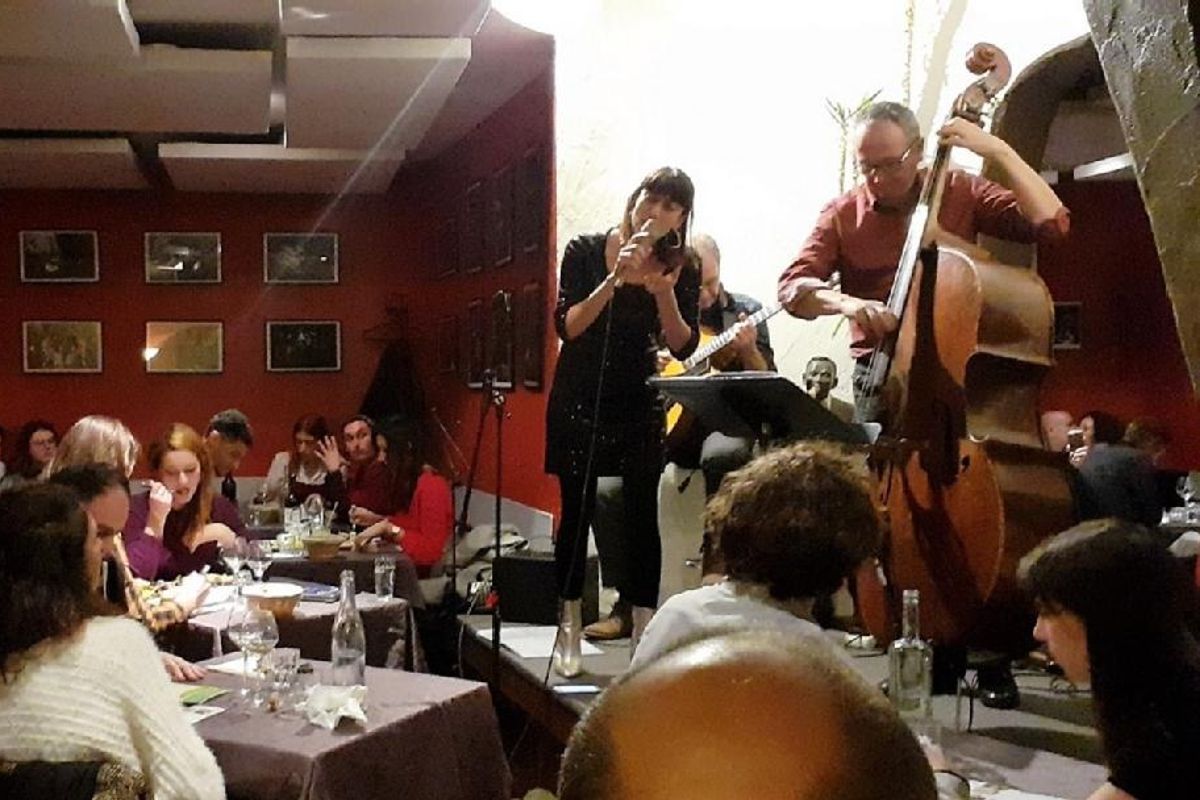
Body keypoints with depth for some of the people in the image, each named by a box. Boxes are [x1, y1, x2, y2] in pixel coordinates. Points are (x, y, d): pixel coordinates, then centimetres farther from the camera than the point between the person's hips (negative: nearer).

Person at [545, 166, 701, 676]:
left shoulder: (682, 271, -2)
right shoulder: (586, 252, -6)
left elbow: (683, 348, -8)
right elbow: (568, 328, -15)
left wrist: (664, 294, -23)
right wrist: (615, 280, -25)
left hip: (639, 404, 1)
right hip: (579, 400, -1)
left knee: (642, 513, -2)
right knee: (577, 509, 2)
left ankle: (644, 630, 4)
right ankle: (570, 630, 12)